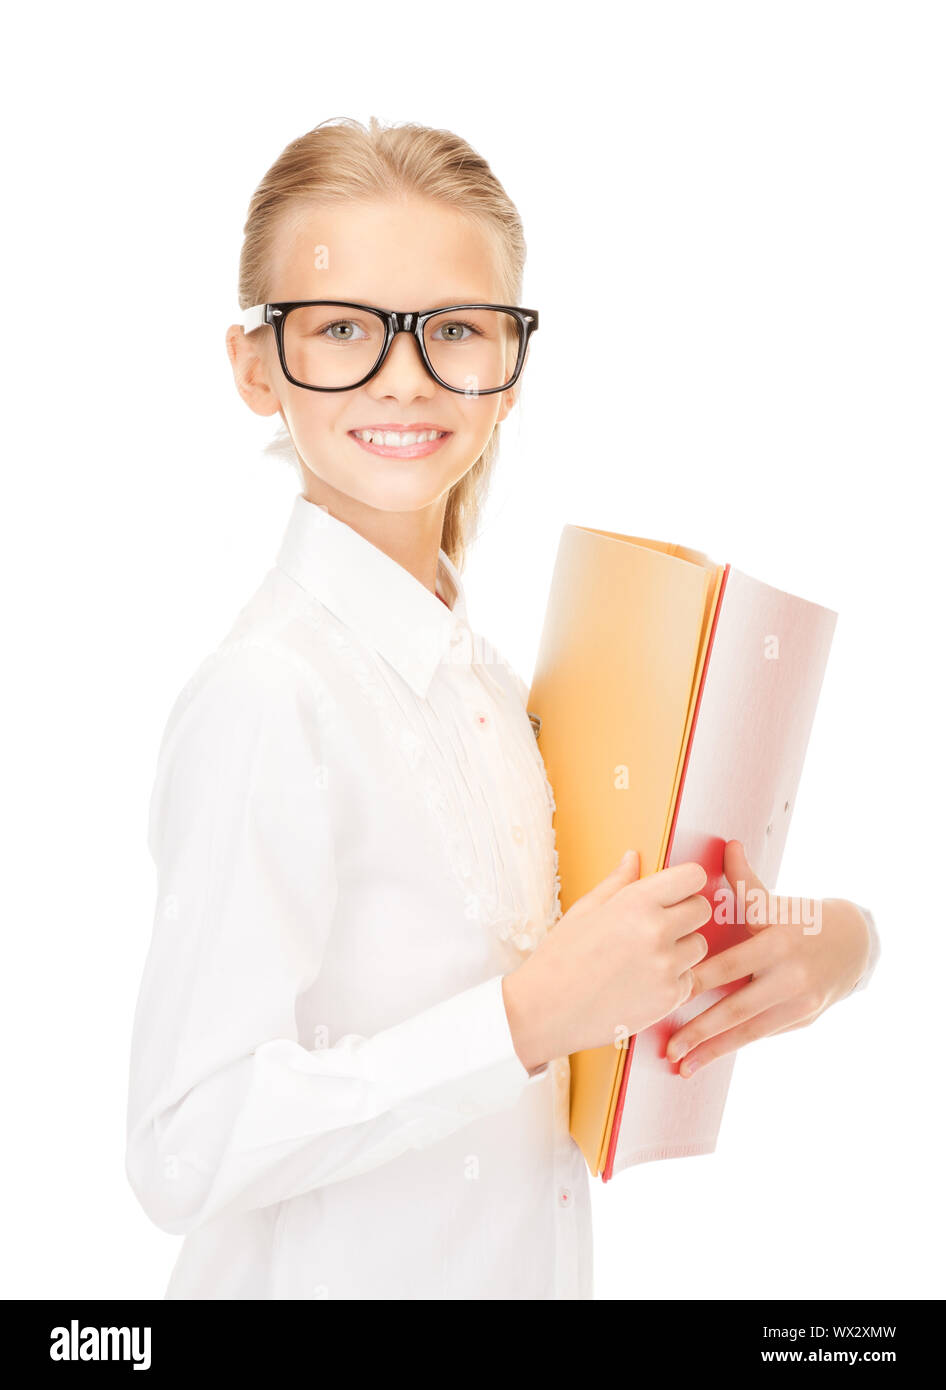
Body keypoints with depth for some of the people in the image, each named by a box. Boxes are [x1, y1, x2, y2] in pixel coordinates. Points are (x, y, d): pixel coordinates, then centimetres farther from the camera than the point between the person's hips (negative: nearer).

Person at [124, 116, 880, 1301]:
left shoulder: (478, 676, -1)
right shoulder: (269, 698, -23)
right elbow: (185, 1152, -25)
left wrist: (823, 943, -7)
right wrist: (532, 1019, -28)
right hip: (331, 1271, -7)